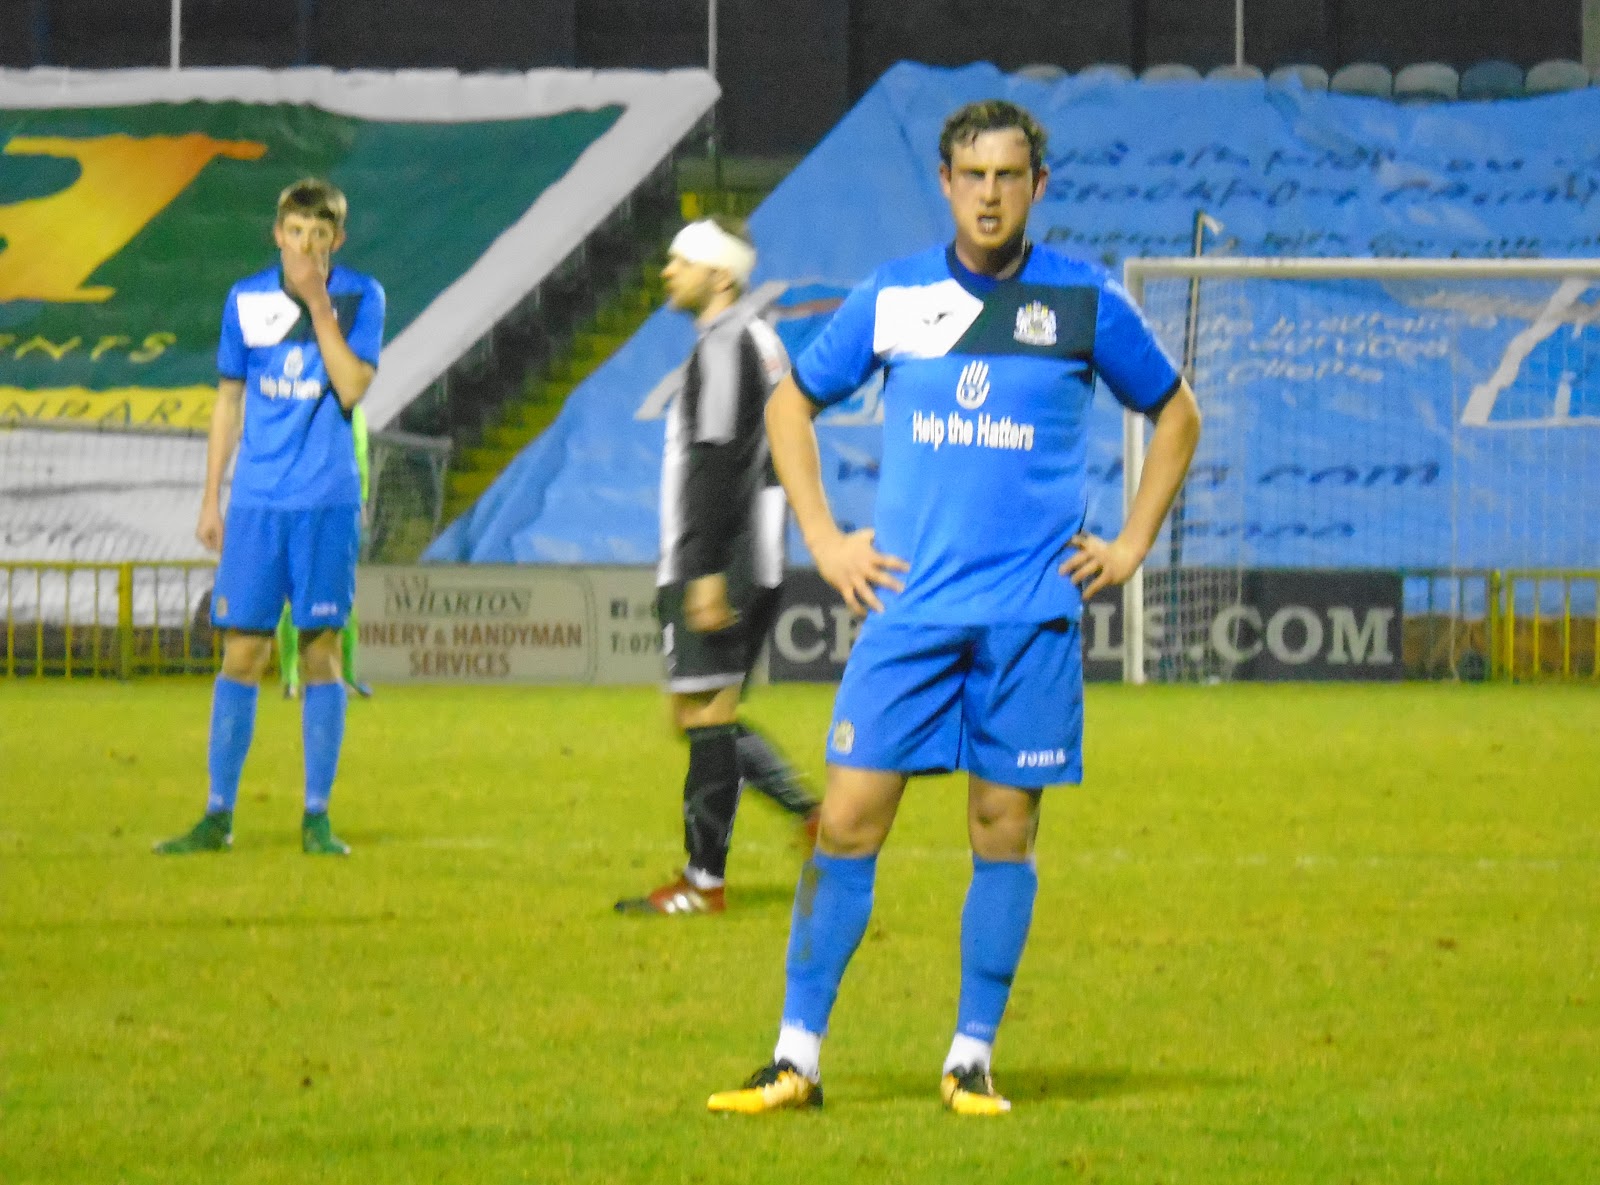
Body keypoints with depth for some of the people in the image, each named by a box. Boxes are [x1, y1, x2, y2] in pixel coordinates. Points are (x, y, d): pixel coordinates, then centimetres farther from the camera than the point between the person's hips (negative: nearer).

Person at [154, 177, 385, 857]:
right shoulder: (246, 301, 6)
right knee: (241, 653, 0)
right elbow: (229, 400, 13)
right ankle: (218, 816, 6)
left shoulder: (361, 298, -1)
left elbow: (352, 388, -14)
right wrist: (211, 500, 12)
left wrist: (320, 306, -17)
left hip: (326, 503, -2)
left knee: (320, 650, -1)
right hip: (256, 502, 2)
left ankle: (317, 817, 5)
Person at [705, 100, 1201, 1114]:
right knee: (850, 821, -4)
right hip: (908, 605, 1)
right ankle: (797, 1058, 0)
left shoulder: (1086, 303, 2)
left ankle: (973, 1061, 10)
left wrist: (1130, 546, 8)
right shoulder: (892, 299, 5)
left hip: (1033, 612, -1)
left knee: (1005, 829, 1)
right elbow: (793, 404, 17)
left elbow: (1176, 415, 15)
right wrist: (823, 539, 8)